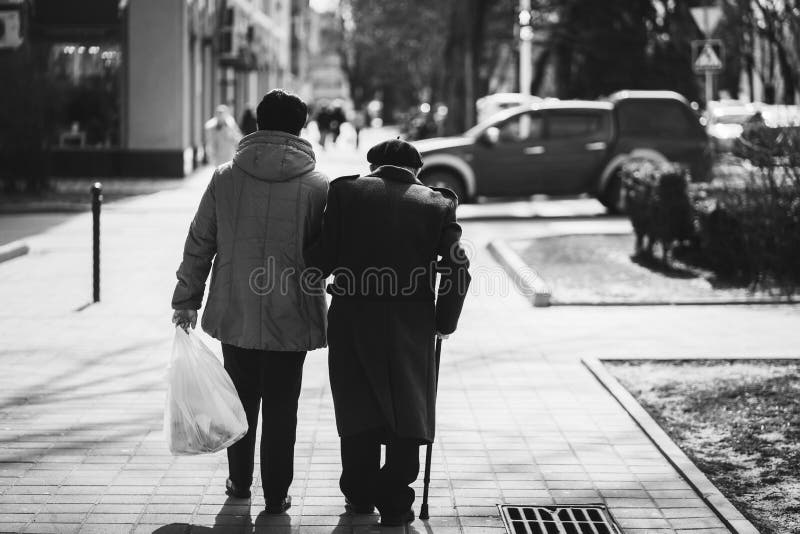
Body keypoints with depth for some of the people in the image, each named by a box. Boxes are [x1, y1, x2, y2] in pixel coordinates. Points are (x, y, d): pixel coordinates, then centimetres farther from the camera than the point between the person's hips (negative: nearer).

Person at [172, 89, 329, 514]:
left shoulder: (225, 178, -3)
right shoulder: (317, 186, -8)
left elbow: (199, 244, 2)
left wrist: (186, 300, 10)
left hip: (234, 315, 2)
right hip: (290, 319, -2)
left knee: (241, 400, 18)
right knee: (281, 408, 7)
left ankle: (239, 482, 30)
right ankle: (275, 495, 12)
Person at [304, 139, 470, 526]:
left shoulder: (345, 191, -1)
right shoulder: (438, 204, 0)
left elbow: (321, 257, -7)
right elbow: (458, 269, -5)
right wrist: (445, 321, 5)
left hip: (352, 320, 1)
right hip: (411, 325, 0)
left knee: (357, 409, 16)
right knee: (408, 414, 12)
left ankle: (360, 494, 26)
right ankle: (394, 502, 10)